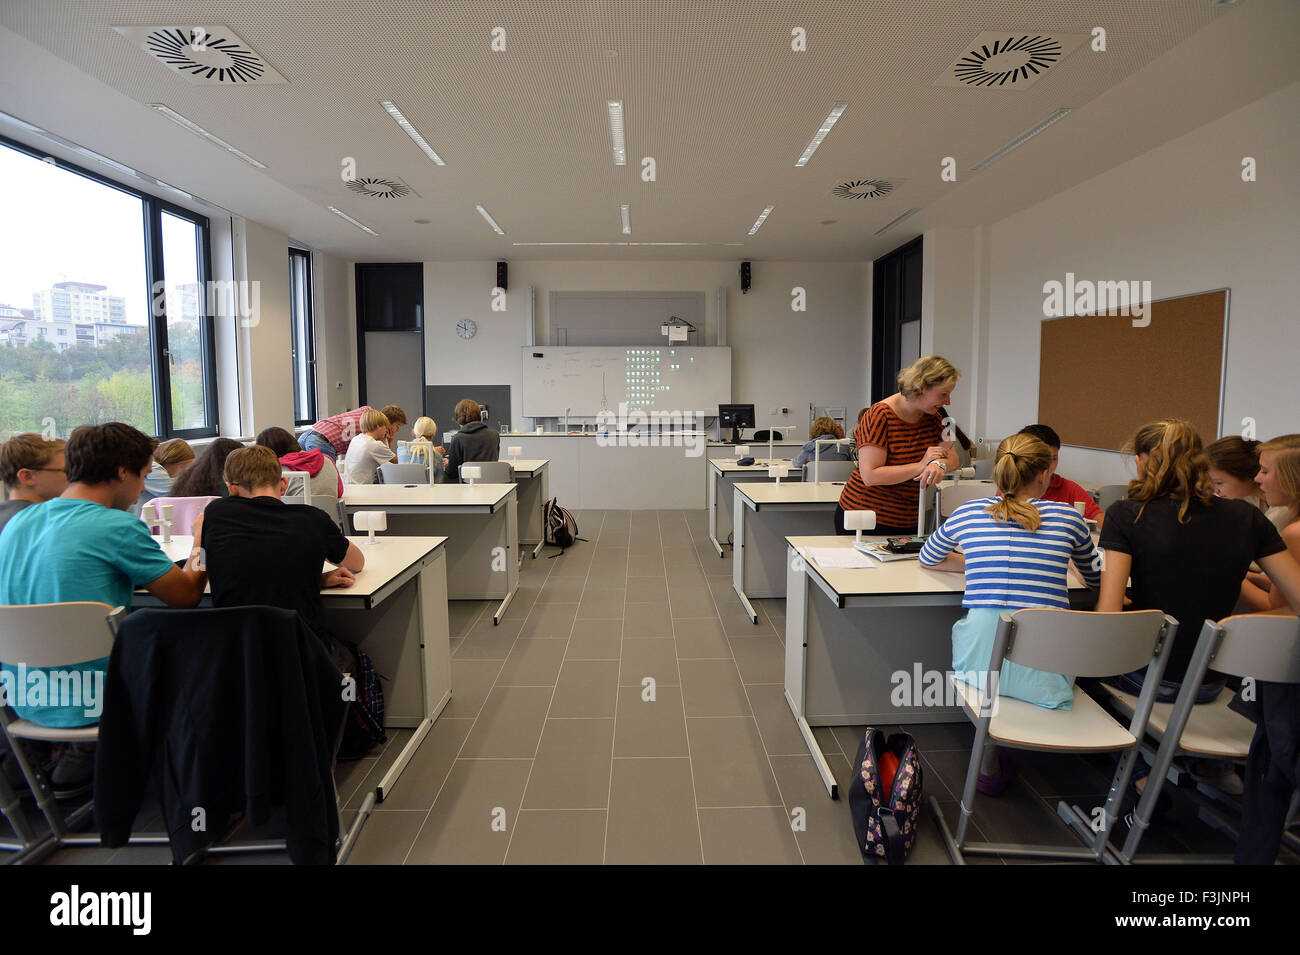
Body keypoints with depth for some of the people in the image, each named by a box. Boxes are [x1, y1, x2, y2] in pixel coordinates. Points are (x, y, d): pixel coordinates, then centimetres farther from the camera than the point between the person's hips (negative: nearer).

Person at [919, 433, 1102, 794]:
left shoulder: (967, 513, 8)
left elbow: (928, 559, 28)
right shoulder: (1066, 517, 7)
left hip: (982, 663, 0)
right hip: (1044, 670, 0)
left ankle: (989, 762, 32)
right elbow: (1097, 579, 26)